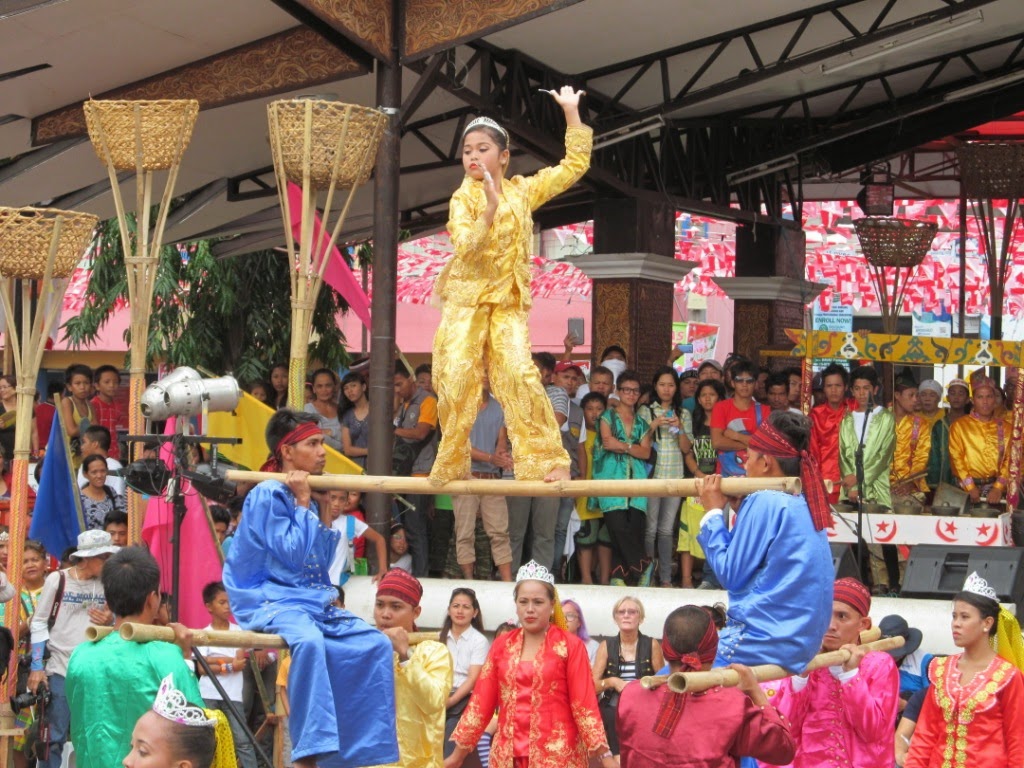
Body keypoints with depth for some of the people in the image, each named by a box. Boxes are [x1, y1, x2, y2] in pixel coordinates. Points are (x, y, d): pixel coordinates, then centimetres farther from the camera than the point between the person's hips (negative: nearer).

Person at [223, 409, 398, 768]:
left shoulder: (306, 494, 15)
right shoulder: (268, 495, -8)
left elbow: (323, 561, 14)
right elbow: (292, 555, -16)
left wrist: (326, 513, 6)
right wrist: (303, 503, -9)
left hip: (315, 601, 8)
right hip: (270, 600, -8)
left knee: (376, 644, -7)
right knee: (309, 641, -39)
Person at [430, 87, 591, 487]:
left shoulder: (523, 191, 9)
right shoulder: (463, 198, -2)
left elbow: (575, 165, 12)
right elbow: (465, 245, -17)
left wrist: (571, 113, 9)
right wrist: (489, 211, -31)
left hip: (508, 302, 2)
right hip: (466, 299, -2)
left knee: (518, 373, -15)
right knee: (457, 376, -9)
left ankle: (543, 459, -12)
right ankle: (451, 465, 4)